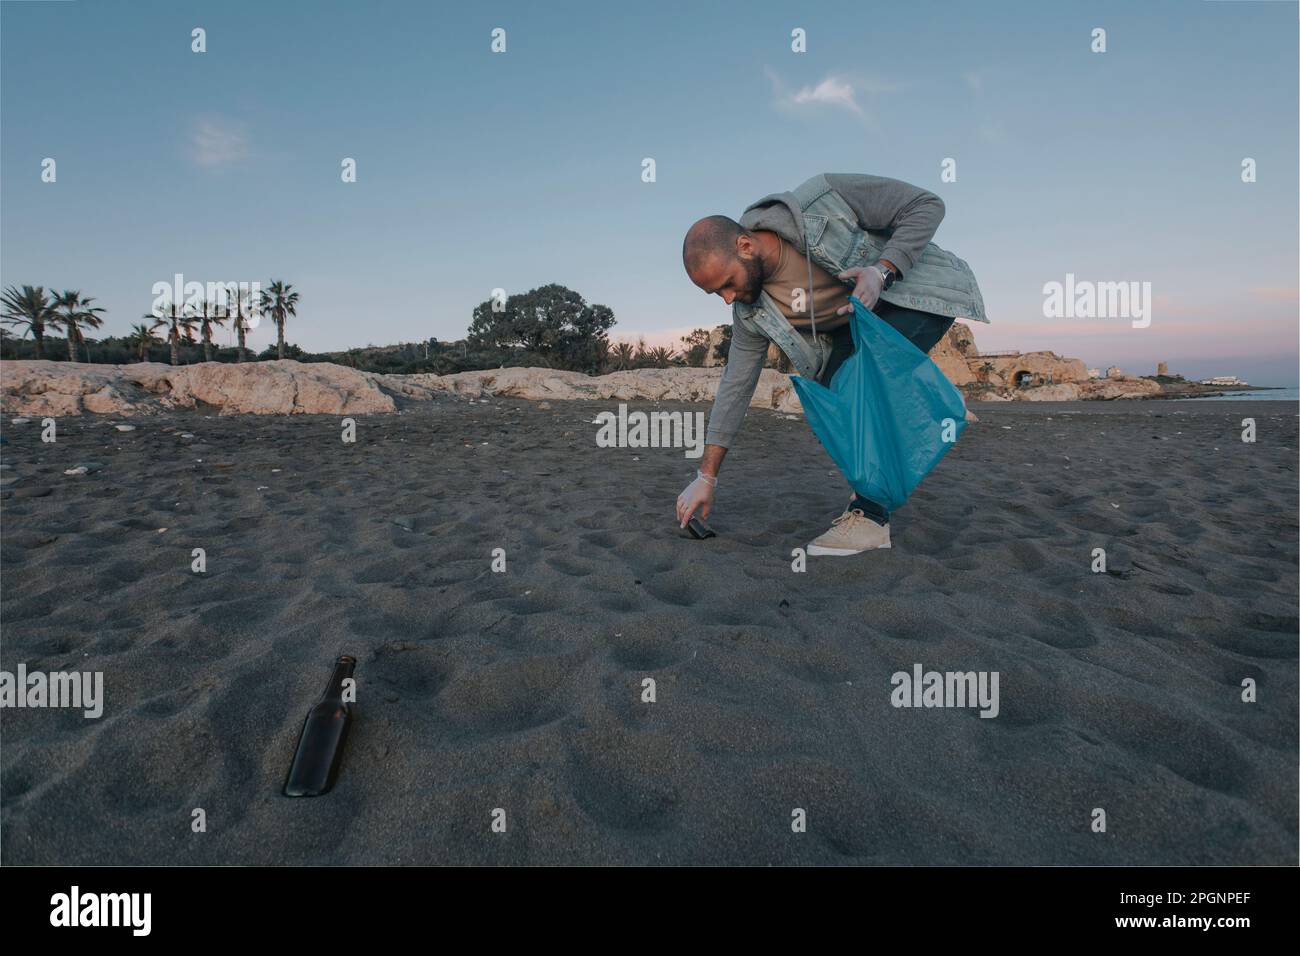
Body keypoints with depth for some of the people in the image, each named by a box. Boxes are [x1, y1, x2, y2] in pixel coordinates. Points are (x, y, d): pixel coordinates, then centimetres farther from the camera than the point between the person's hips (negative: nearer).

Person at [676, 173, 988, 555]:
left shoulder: (820, 200, -28)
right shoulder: (752, 314, -13)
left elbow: (926, 205, -20)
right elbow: (735, 387, -8)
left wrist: (883, 272, -35)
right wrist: (706, 477, -9)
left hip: (921, 292, -6)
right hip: (858, 323, 6)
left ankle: (870, 514, -22)